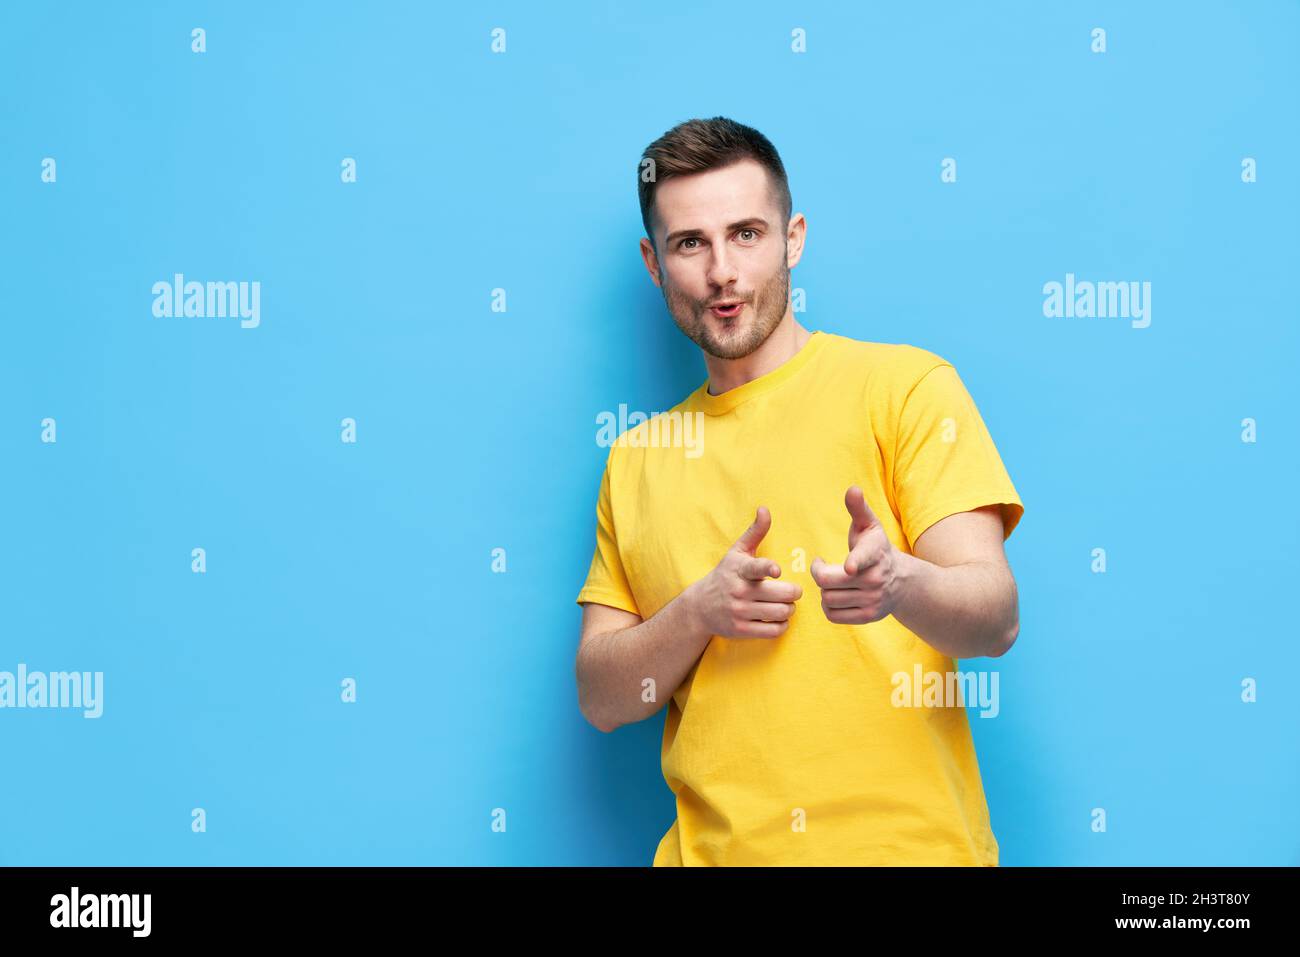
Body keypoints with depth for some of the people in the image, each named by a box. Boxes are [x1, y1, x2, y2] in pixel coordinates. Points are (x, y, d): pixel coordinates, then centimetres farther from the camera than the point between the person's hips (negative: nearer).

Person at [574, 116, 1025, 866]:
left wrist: (896, 582, -30)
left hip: (908, 841, -2)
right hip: (712, 846, 3)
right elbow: (601, 698, 6)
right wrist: (698, 612, -12)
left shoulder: (905, 383, -3)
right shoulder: (635, 460, 9)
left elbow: (997, 618, -10)